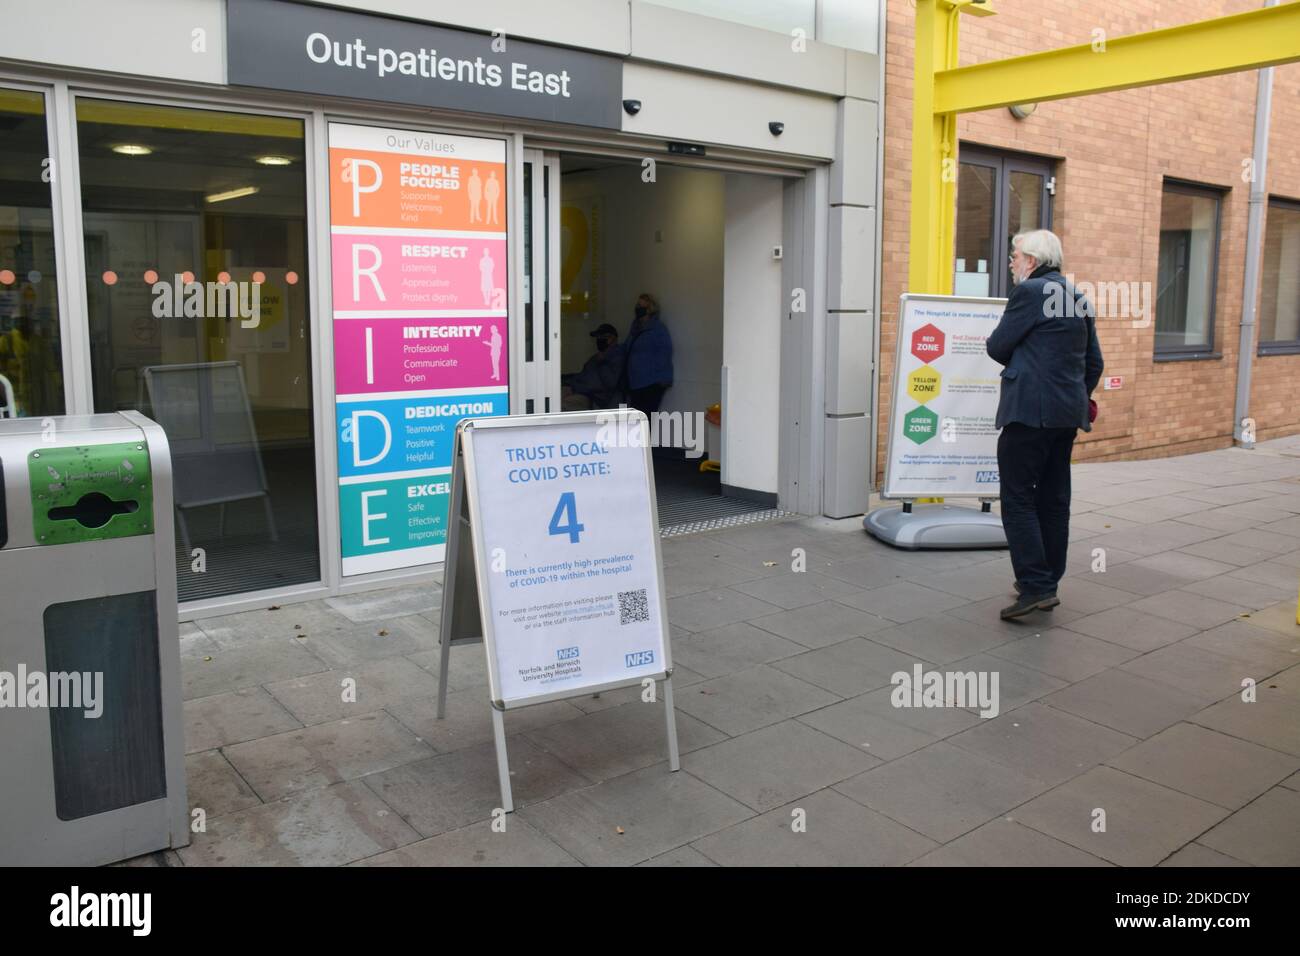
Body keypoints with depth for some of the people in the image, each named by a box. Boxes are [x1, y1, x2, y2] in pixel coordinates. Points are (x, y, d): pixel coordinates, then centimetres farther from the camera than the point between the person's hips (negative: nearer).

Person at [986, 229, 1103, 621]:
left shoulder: (1029, 292, -10)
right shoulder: (1080, 299, 15)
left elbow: (997, 347, -7)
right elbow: (1094, 363, 17)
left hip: (1030, 411, -8)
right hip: (1069, 413, 9)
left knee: (1018, 499, -6)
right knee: (1053, 499, 14)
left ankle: (1035, 586, -10)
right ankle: (1048, 581, 21)